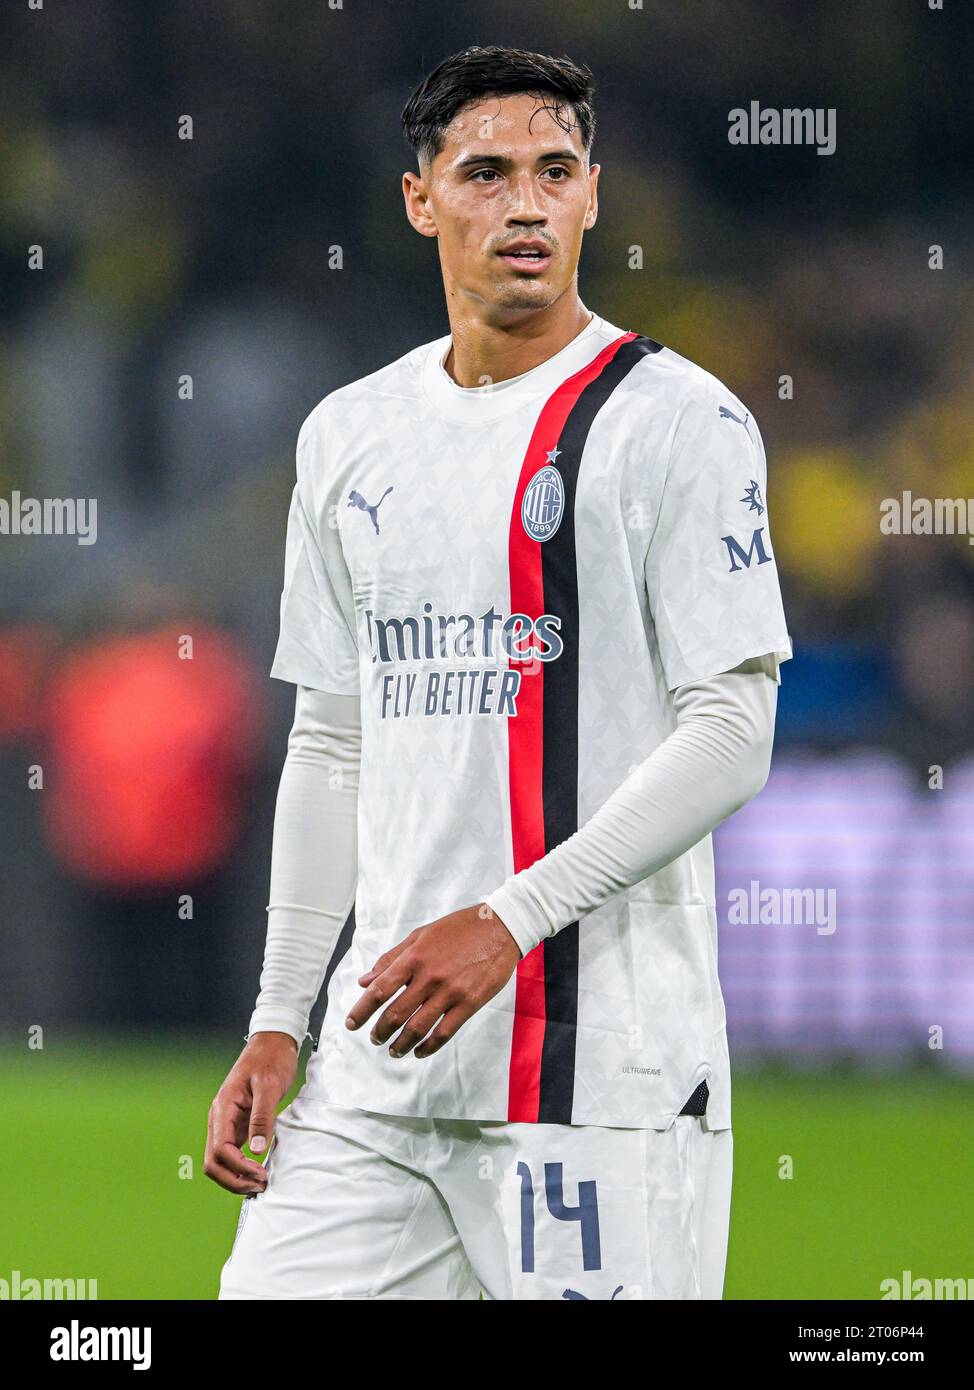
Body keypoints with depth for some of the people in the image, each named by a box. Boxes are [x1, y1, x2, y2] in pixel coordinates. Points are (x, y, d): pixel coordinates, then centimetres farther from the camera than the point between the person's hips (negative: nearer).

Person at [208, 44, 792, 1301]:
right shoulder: (349, 437, 15)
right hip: (373, 1061, 6)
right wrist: (275, 1025, 13)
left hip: (601, 1061, -5)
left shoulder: (678, 419, -4)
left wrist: (507, 922, -18)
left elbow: (730, 736, -10)